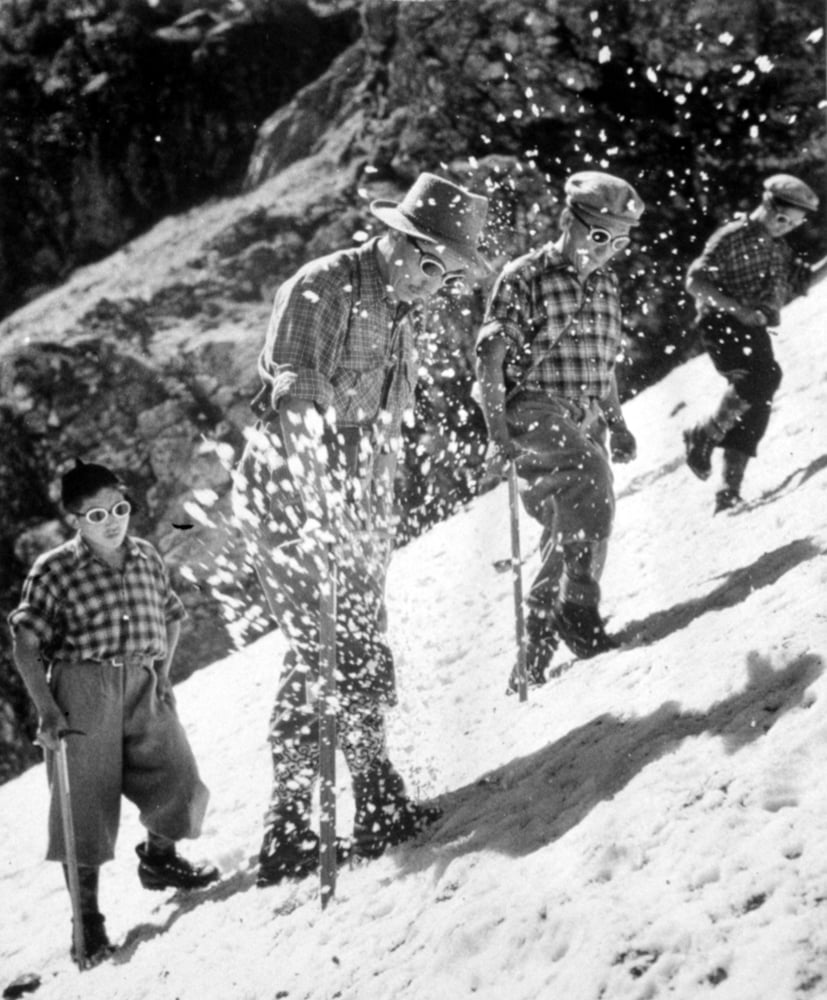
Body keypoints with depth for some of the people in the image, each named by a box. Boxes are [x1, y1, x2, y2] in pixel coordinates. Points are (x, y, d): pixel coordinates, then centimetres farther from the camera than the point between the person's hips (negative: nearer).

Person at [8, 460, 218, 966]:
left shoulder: (147, 559, 6)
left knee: (183, 786, -1)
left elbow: (171, 616, 21)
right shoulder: (54, 571, -8)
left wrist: (163, 673, 9)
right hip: (81, 692, -4)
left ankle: (159, 858, 32)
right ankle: (87, 918, 15)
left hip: (143, 687, 4)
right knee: (85, 807, 1)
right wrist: (46, 709, -13)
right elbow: (26, 645, -7)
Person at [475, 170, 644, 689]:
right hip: (534, 411, -7)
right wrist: (498, 432, -16)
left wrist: (616, 422, 15)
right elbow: (489, 358, -9)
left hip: (585, 423, 7)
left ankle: (534, 647, 16)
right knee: (590, 474, -33)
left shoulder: (605, 284, 15)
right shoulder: (525, 278, -6)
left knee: (570, 537, 4)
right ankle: (579, 608, -28)